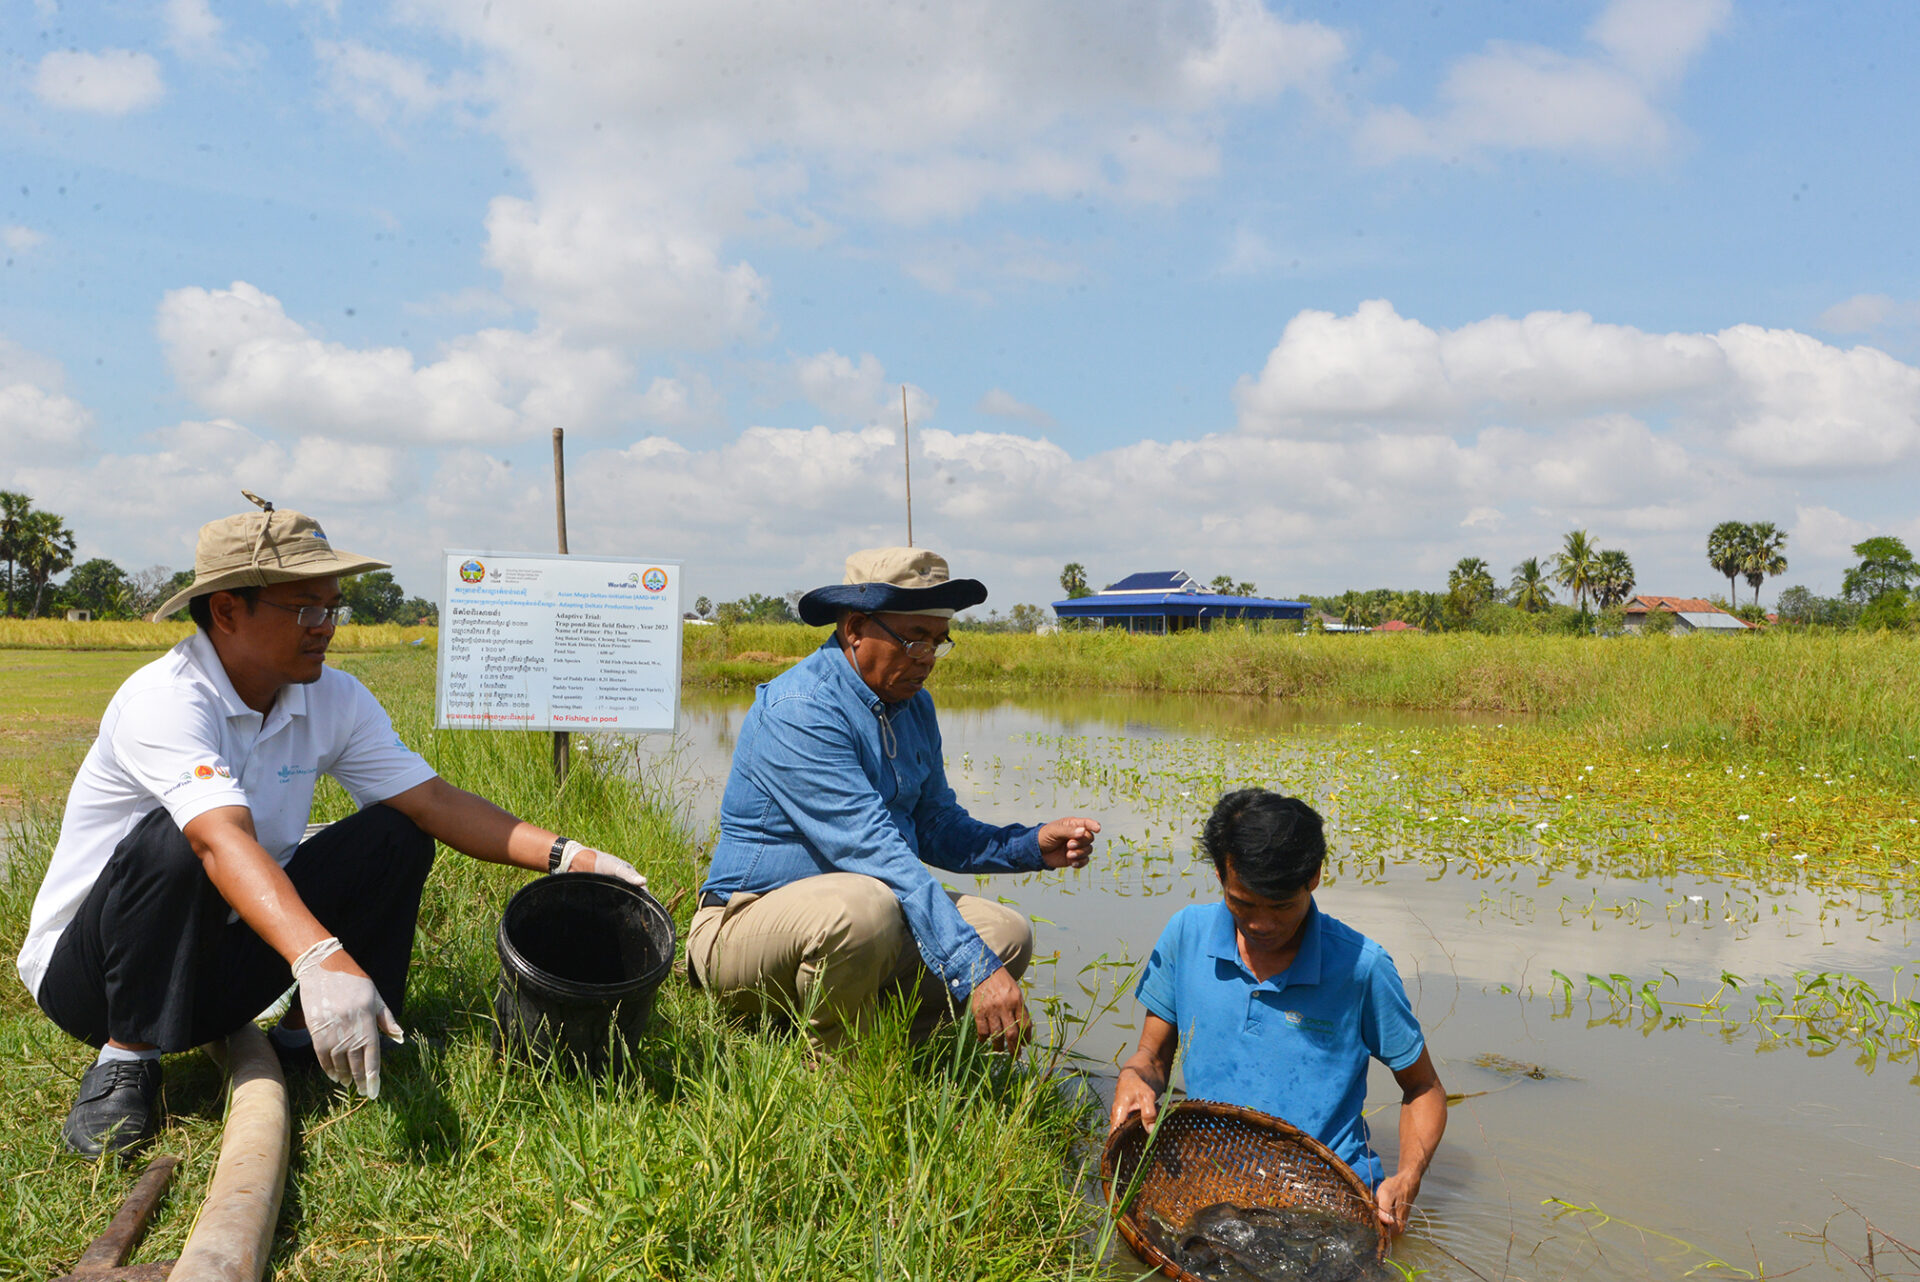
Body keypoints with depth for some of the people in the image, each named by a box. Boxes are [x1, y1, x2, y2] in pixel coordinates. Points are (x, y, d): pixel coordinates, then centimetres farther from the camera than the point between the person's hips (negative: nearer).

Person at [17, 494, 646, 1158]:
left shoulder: (333, 699, -6)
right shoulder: (164, 700, -27)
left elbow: (433, 799, -10)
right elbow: (223, 841, -43)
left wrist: (565, 856, -23)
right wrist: (321, 960, -58)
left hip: (221, 964, 5)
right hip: (84, 972, -5)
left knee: (394, 834, -11)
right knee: (171, 840, -34)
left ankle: (308, 1031, -1)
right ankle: (127, 1058, -16)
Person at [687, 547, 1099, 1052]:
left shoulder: (913, 705, 8)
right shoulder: (798, 711, -22)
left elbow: (935, 827, 14)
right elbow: (875, 851, -31)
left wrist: (1034, 846, -4)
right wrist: (974, 971, -35)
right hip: (748, 928, -8)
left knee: (1006, 933, -6)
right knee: (861, 905, -38)